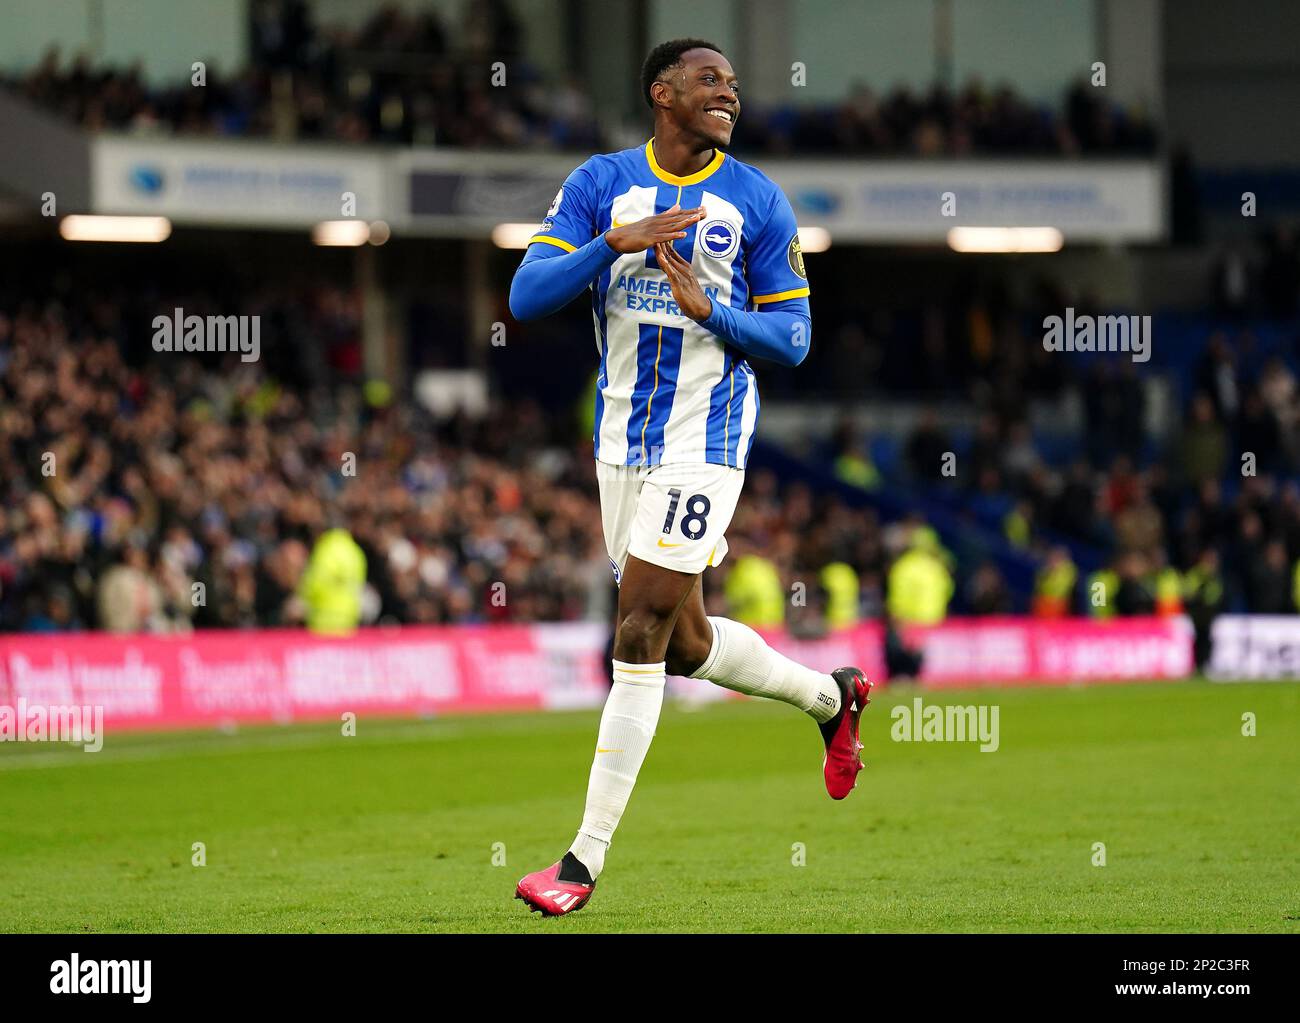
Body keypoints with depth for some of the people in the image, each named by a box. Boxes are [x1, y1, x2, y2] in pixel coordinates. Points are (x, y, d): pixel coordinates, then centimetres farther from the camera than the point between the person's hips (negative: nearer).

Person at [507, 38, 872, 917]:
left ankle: (586, 860, -7)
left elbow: (792, 340, 1)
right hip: (623, 439, 4)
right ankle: (832, 696, 41)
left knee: (641, 636, -10)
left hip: (704, 442, -4)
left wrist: (710, 311, -16)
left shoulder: (757, 201, 0)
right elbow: (526, 297, -6)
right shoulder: (602, 184, 4)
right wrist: (616, 243, -19)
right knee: (686, 644, 13)